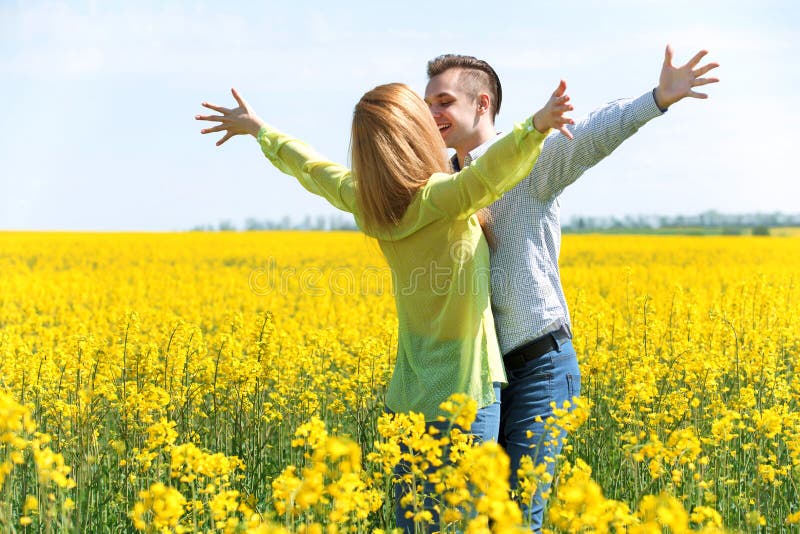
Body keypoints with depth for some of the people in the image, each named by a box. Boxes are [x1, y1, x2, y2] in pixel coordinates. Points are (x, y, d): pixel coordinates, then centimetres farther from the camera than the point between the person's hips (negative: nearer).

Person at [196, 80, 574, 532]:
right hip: (464, 393, -6)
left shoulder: (365, 200, 3)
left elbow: (310, 166, 19)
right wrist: (535, 127, -50)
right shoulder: (442, 197, -16)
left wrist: (259, 130, 35)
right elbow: (489, 174, -37)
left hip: (409, 397, 6)